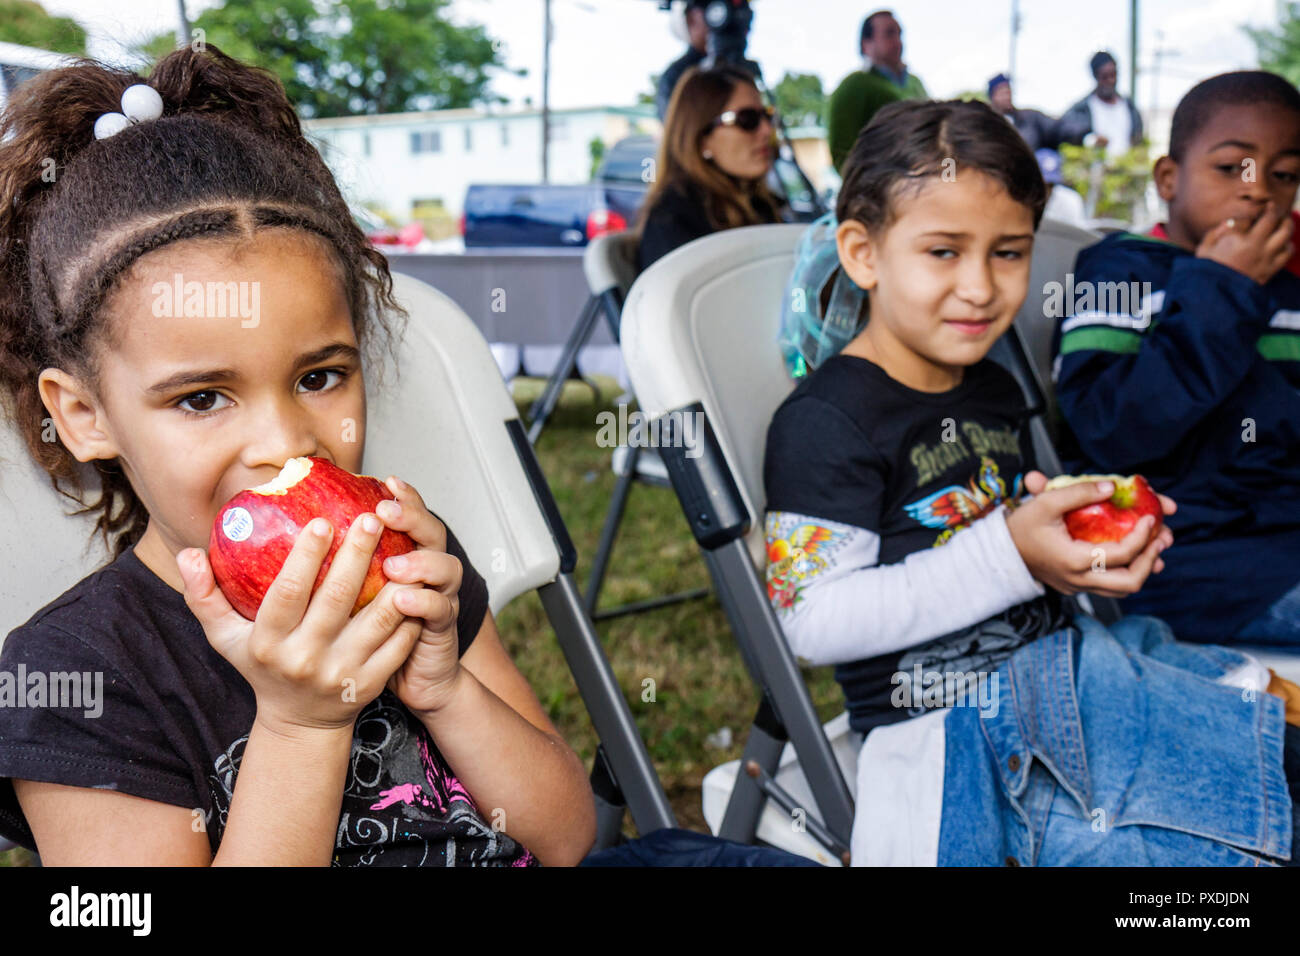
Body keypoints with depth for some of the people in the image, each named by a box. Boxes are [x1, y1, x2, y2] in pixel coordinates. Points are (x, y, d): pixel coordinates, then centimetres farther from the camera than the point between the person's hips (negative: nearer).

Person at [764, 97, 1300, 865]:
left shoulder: (997, 391, 13)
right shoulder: (826, 422, -16)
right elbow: (815, 621, -22)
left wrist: (1100, 536, 5)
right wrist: (1010, 557, -25)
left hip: (1064, 658, 9)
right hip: (945, 726, -8)